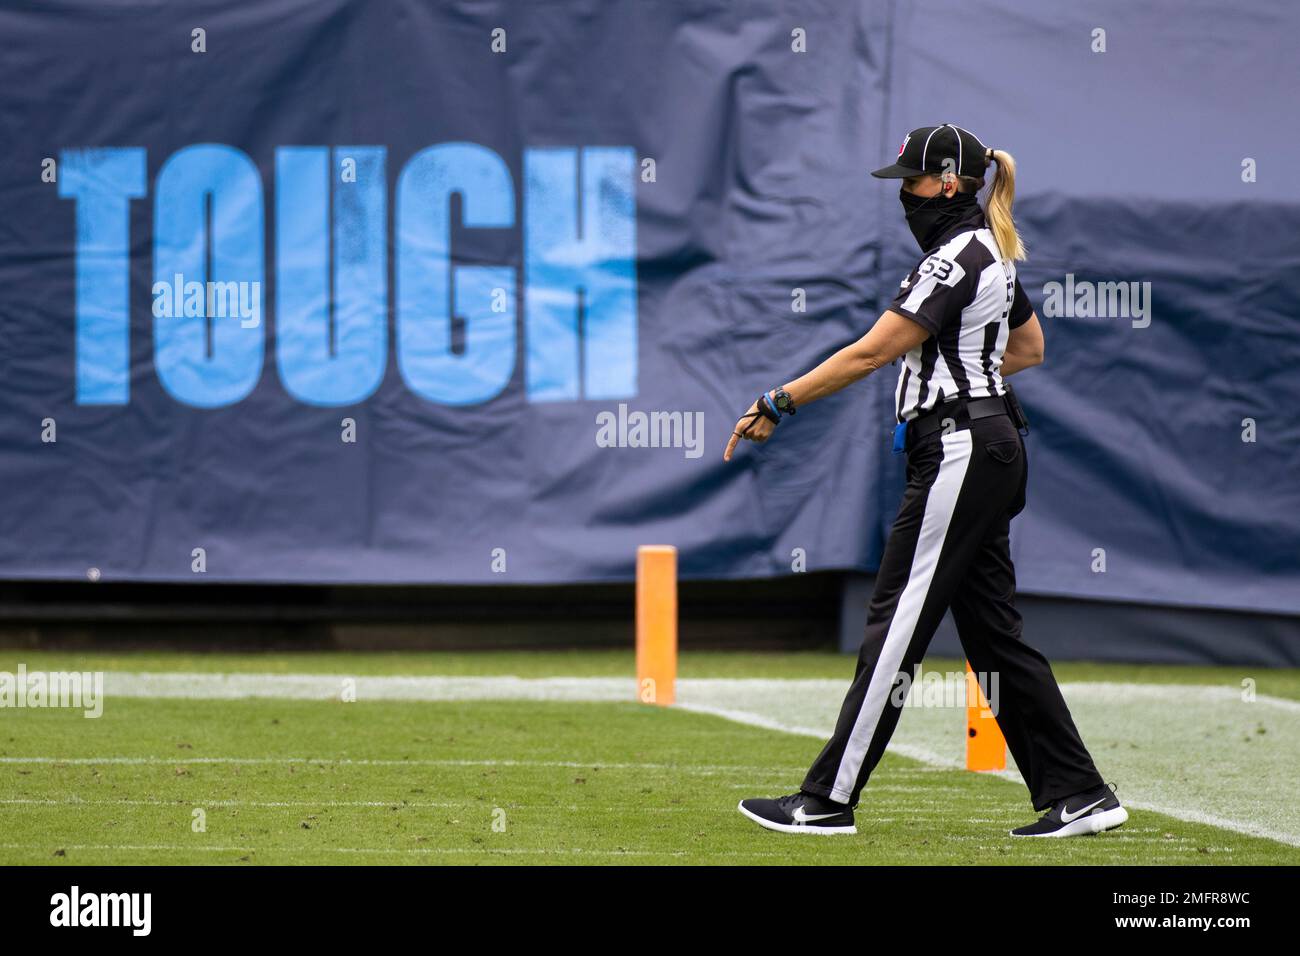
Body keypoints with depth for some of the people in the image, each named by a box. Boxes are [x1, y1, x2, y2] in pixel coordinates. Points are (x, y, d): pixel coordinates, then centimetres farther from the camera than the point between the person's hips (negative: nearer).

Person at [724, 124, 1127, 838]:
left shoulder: (956, 258, -15)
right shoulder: (989, 253, 16)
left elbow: (870, 353, -19)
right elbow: (1030, 348, 29)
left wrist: (777, 405, -16)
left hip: (961, 453, -10)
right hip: (991, 448, 10)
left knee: (897, 623, -7)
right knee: (992, 629, 9)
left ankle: (829, 800, -5)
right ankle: (1078, 795, 8)